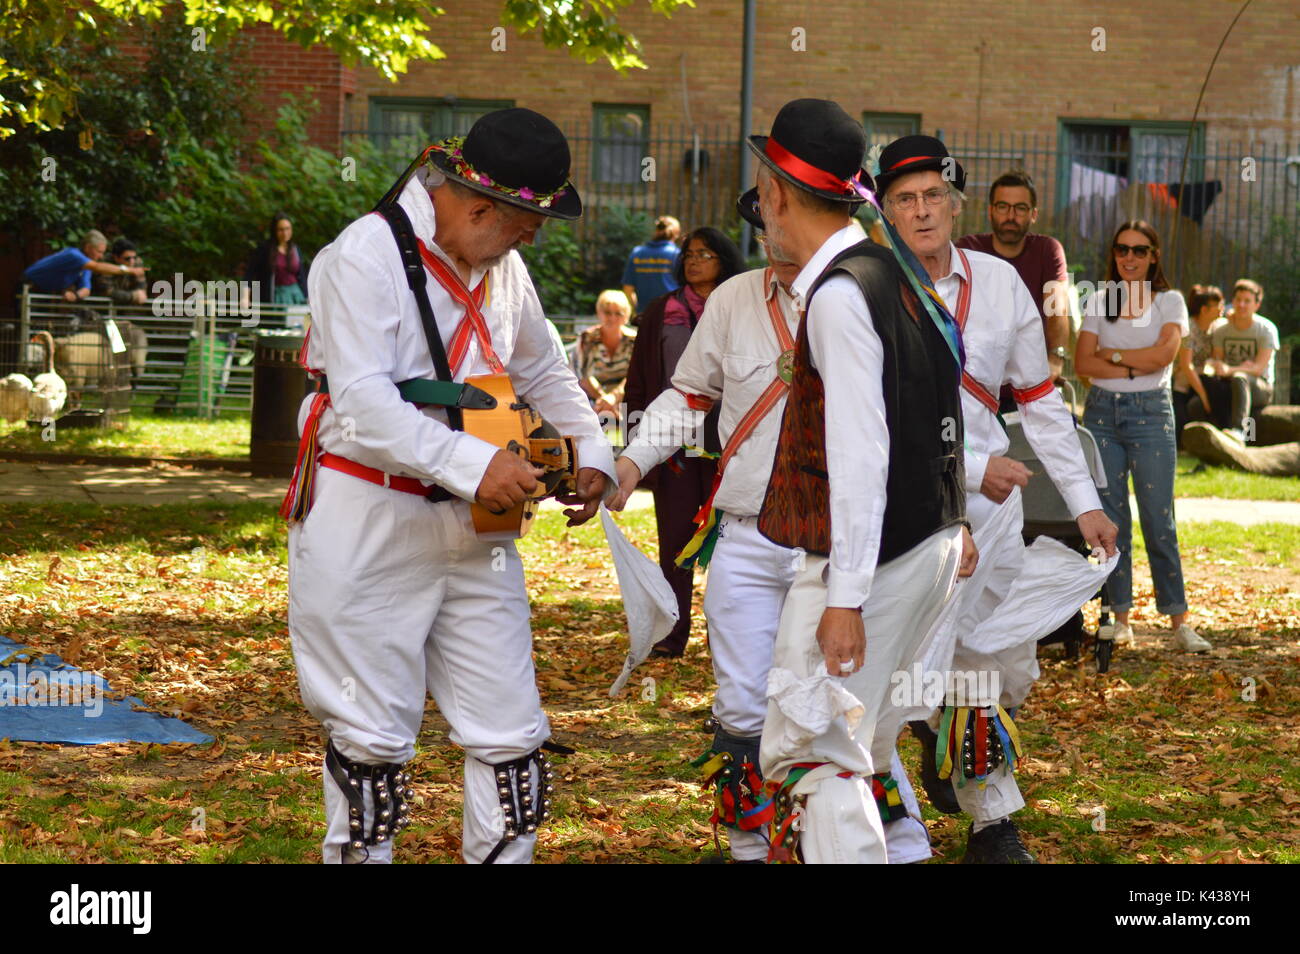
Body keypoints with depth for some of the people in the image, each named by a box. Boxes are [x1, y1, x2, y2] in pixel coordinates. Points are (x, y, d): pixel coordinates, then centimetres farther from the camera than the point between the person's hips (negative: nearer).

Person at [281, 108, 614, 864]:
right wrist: (473, 463, -30)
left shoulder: (502, 265, 10)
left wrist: (592, 454, 11)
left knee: (511, 732, 5)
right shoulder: (366, 256, -15)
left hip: (473, 525, 7)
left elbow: (544, 374, 25)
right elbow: (362, 403, -25)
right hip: (367, 526, -7)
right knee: (373, 737, 3)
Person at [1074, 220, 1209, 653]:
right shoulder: (1099, 301, 8)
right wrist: (1134, 367, -12)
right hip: (1102, 411, 3)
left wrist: (1111, 354, -8)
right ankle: (1120, 618, 8)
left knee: (1159, 520, -5)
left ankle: (1179, 621, -2)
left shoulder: (1169, 301, 3)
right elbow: (1082, 362, -3)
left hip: (1151, 411, -2)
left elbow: (1164, 353, -13)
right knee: (1110, 518, 2)